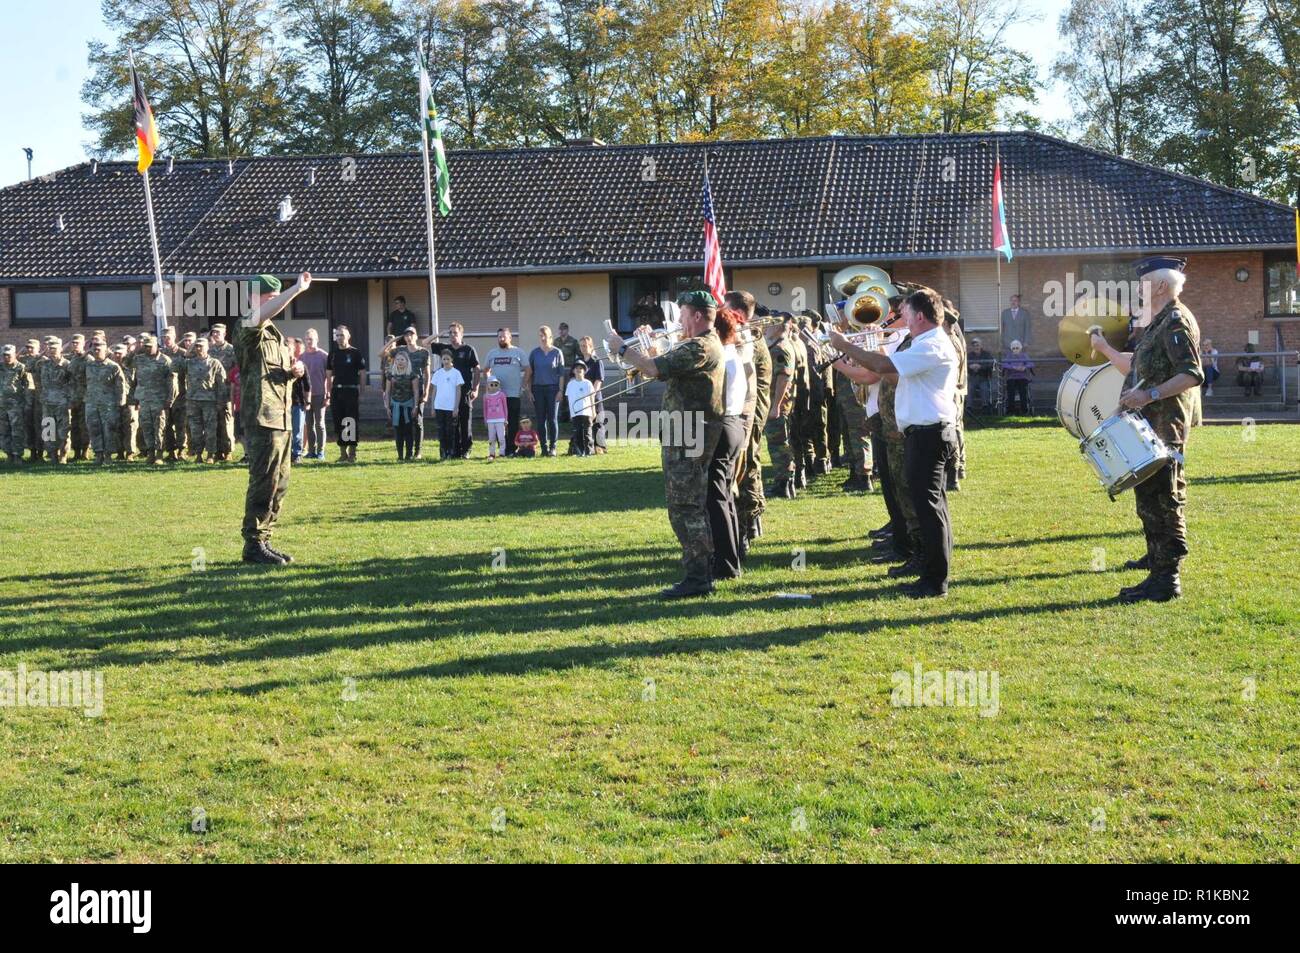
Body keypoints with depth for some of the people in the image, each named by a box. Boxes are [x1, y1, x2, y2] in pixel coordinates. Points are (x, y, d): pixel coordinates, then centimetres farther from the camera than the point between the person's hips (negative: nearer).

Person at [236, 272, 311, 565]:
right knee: (264, 483, -9)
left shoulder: (274, 334, 22)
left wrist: (295, 371, 9)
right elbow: (261, 313, -31)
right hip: (261, 419, -9)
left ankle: (264, 540, 19)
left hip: (281, 420, 9)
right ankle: (253, 544, -3)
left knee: (280, 484, 12)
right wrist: (297, 289, -34)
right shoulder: (250, 330, -7)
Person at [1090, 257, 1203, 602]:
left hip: (1165, 429, -11)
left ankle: (1166, 579, -11)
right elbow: (1136, 366, 28)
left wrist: (1150, 394, -30)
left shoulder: (1177, 321, -14)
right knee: (1147, 495, 23)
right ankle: (1157, 557, 38)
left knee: (1163, 501, -11)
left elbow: (1193, 375, -24)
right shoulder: (1160, 322, 18)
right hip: (1150, 426, 11)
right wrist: (1104, 347, 26)